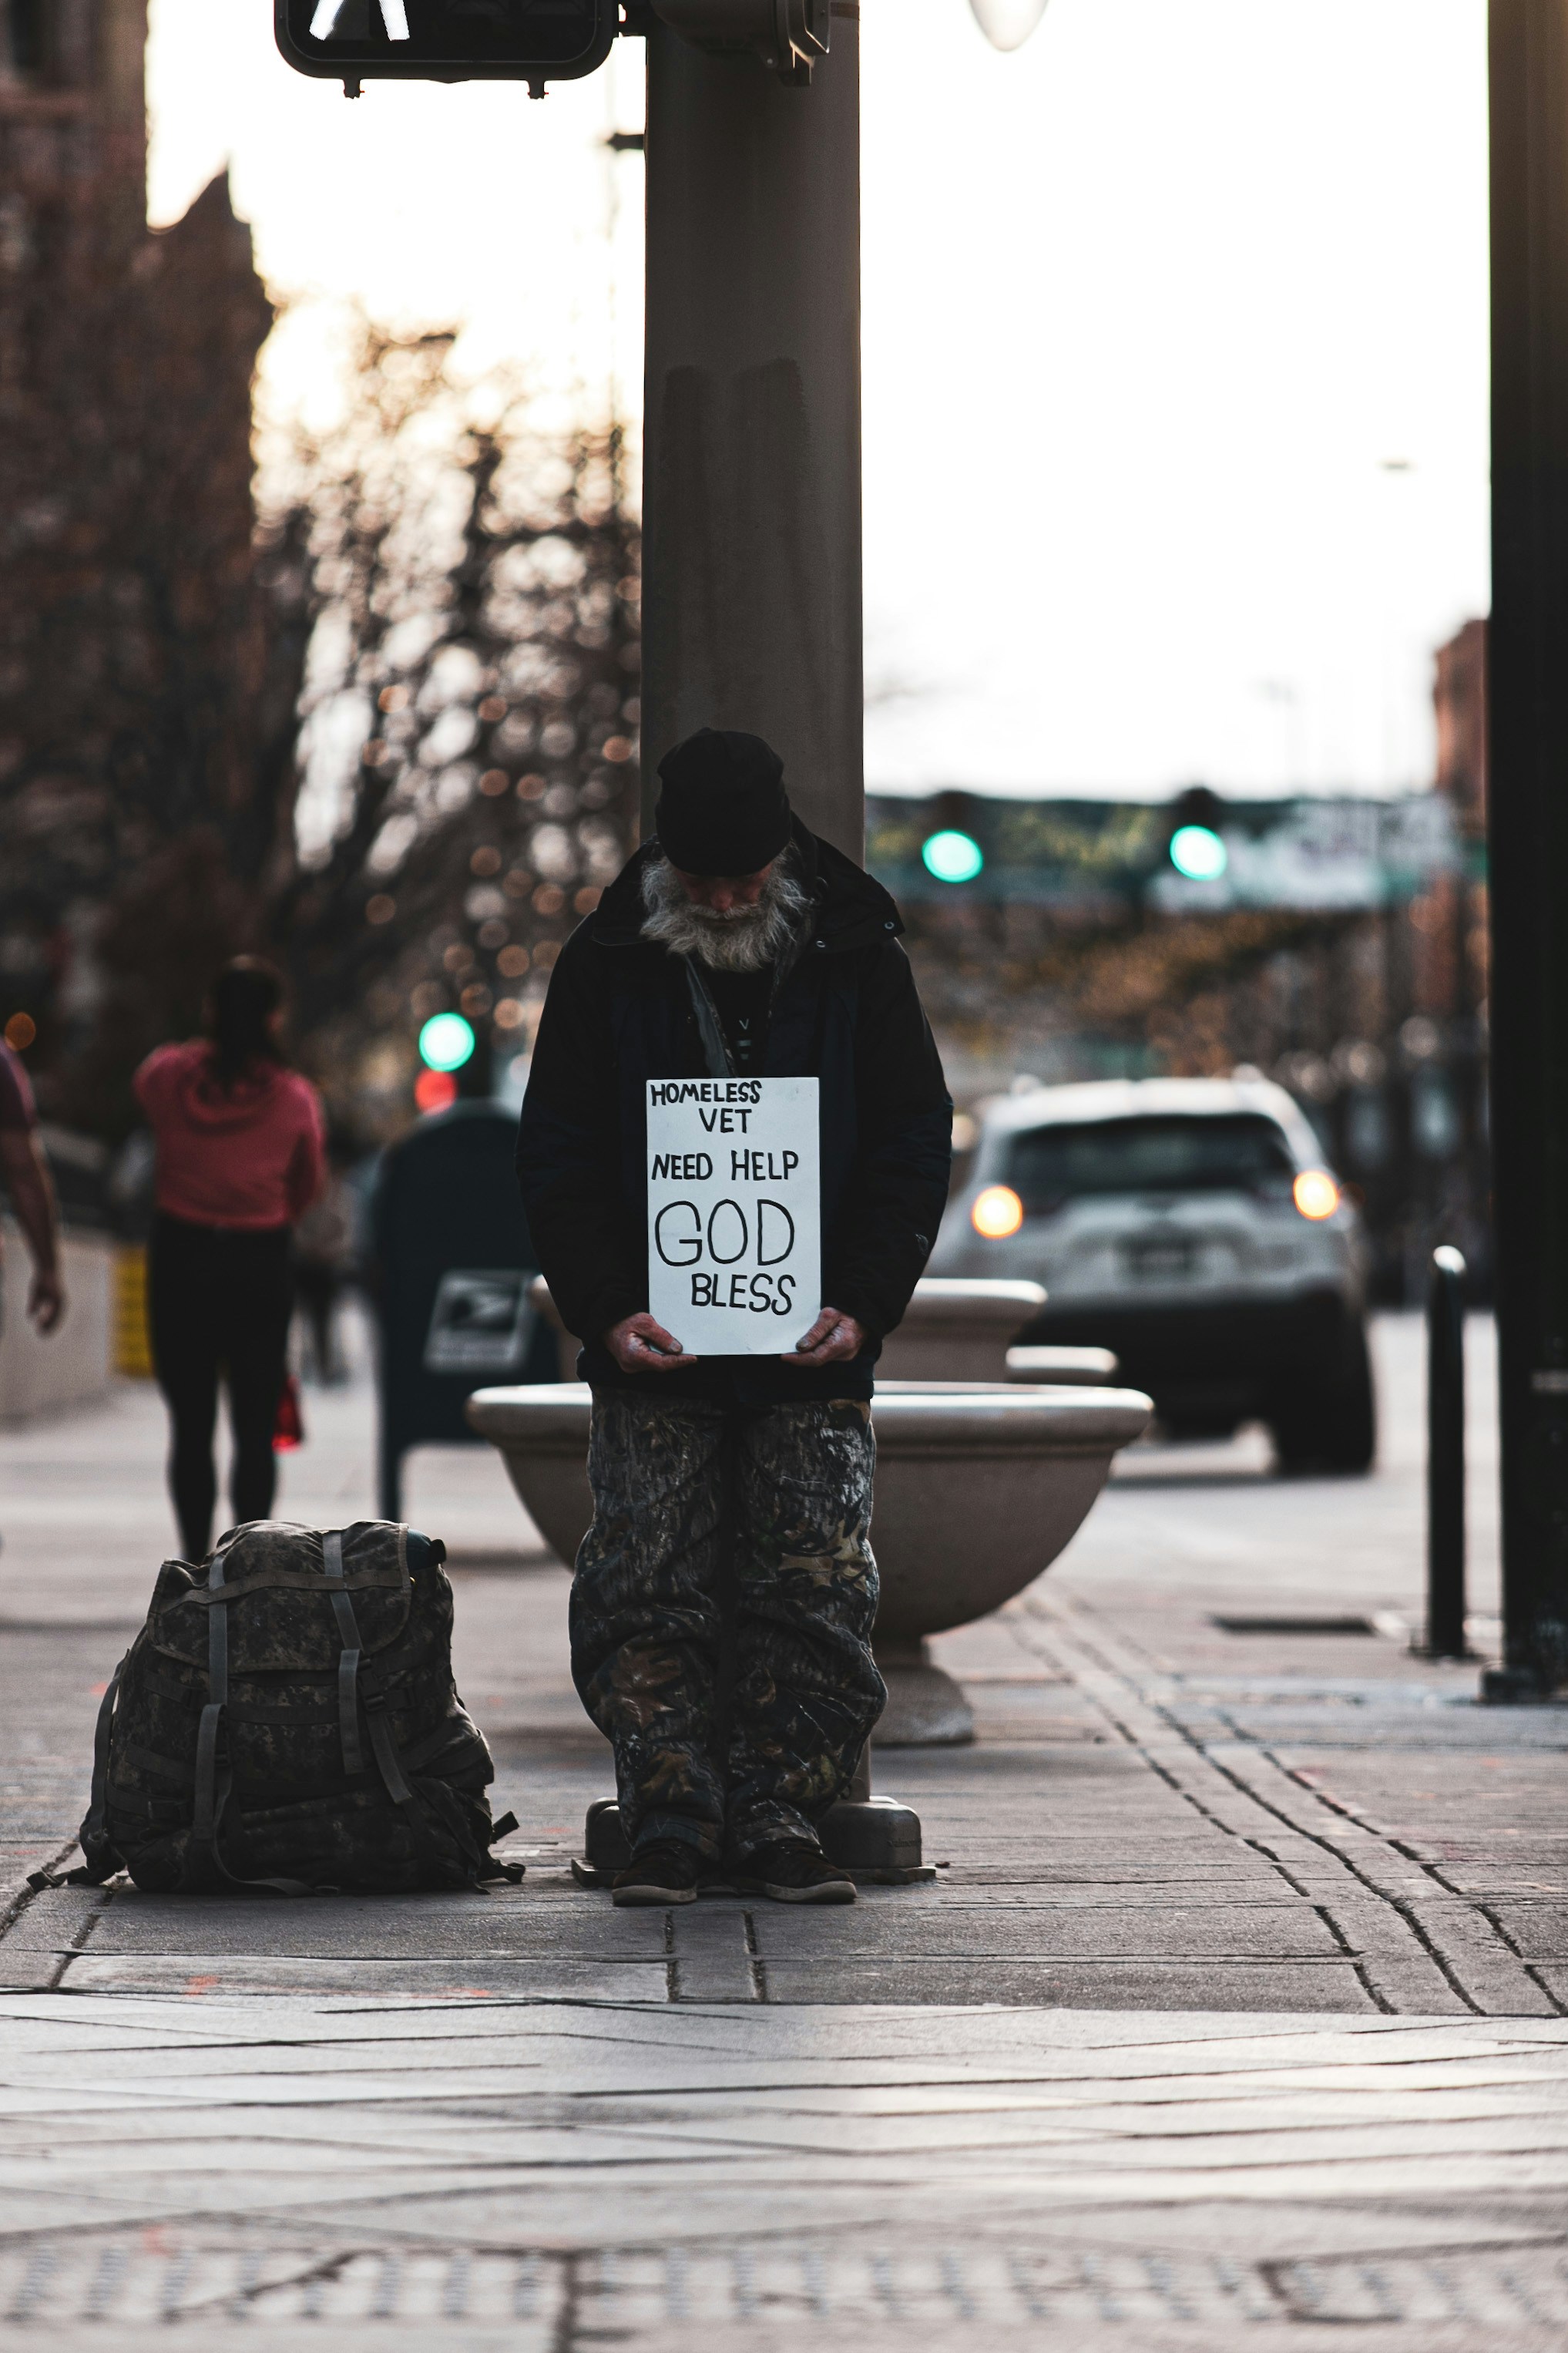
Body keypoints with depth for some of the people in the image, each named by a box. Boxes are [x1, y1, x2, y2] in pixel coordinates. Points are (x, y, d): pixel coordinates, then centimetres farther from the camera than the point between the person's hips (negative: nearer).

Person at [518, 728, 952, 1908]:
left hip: (816, 1347, 0)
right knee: (649, 1591, -5)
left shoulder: (858, 958, 2)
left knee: (816, 1589, -3)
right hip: (653, 1348, 0)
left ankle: (777, 1820, 4)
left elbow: (916, 1148, 3)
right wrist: (607, 1311, -12)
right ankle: (672, 1824, -1)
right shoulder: (607, 963, 1)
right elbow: (558, 1158, 2)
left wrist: (863, 1305, -10)